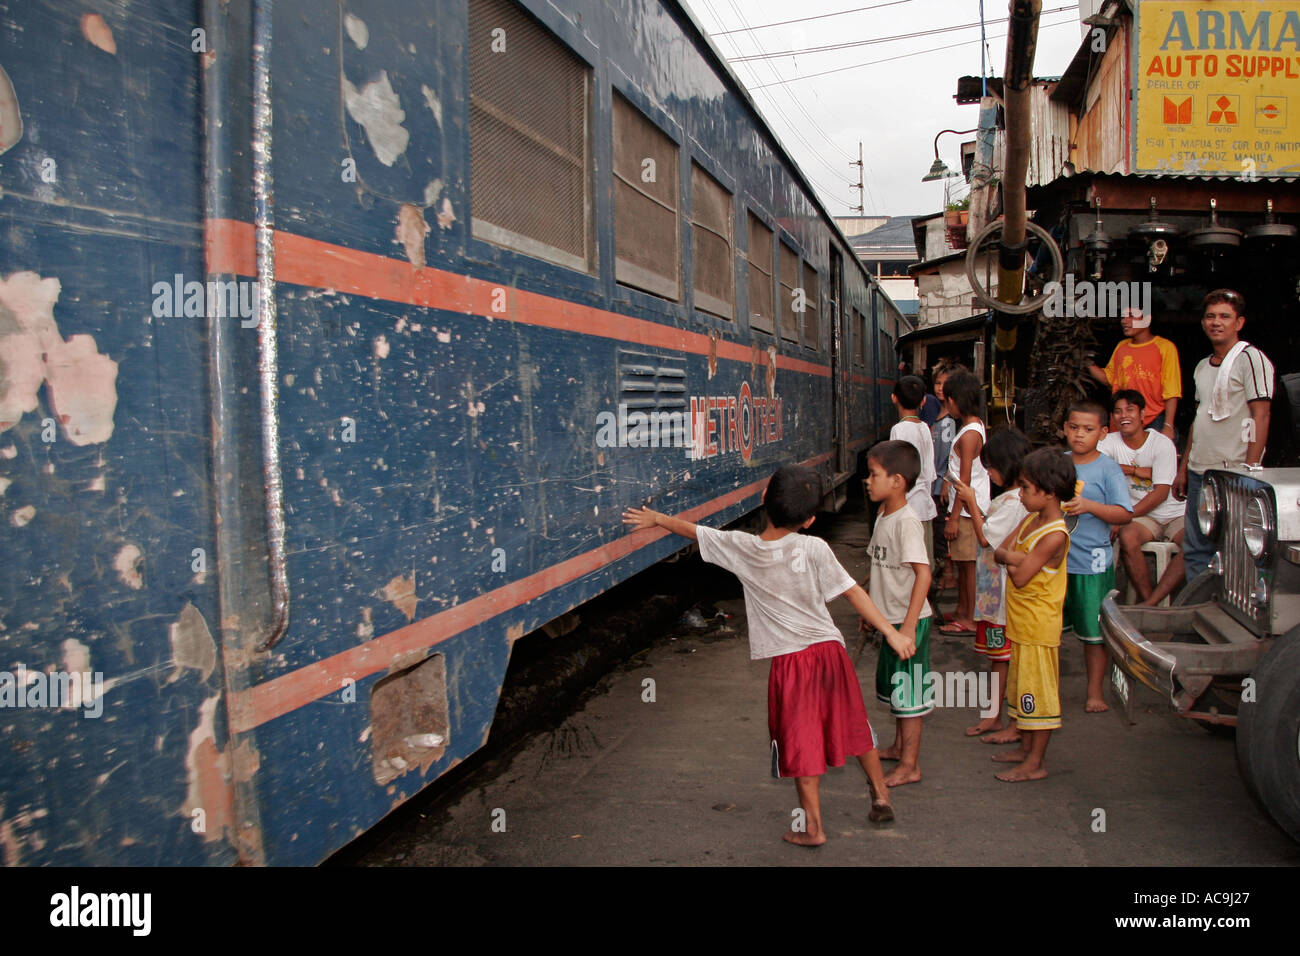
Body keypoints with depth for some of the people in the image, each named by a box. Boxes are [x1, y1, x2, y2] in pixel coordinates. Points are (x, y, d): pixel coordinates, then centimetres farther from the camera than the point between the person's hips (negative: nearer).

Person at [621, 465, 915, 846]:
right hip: (829, 650, 1)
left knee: (801, 743, 10)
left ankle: (813, 827, 18)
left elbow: (693, 530, 10)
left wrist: (656, 519, 25)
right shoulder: (814, 549, -10)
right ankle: (881, 798, 35)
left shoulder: (741, 547, -5)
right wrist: (891, 633, -9)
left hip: (788, 661, 0)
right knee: (853, 727, 20)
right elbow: (853, 593, -12)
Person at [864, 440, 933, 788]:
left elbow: (923, 573, -27)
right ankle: (899, 747, 39)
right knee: (894, 688, 22)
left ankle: (910, 766, 12)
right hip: (890, 620, 10)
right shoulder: (883, 517, 7)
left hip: (909, 621, -9)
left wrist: (909, 625, -29)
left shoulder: (906, 521, -22)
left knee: (909, 694, 1)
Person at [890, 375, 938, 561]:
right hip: (926, 503, 8)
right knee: (925, 564, 12)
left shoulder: (899, 429, -13)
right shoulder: (925, 428, 8)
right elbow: (930, 472, 12)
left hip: (908, 504, -7)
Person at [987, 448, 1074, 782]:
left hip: (1039, 626, -9)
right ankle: (1026, 747, 31)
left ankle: (1036, 762, 10)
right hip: (1020, 622, 9)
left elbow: (1020, 577, -23)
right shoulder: (1031, 520, 7)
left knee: (1037, 690, 0)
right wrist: (1016, 558, -16)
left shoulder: (1054, 535, -21)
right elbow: (999, 551, 3)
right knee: (1021, 685, 18)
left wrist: (1011, 560, -5)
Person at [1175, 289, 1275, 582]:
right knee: (1194, 549, 10)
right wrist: (1183, 468, 18)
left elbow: (1261, 417, -12)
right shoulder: (1203, 366, 16)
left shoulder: (1251, 358, -7)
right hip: (1199, 472, 8)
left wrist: (1249, 470, -18)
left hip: (1233, 472, -8)